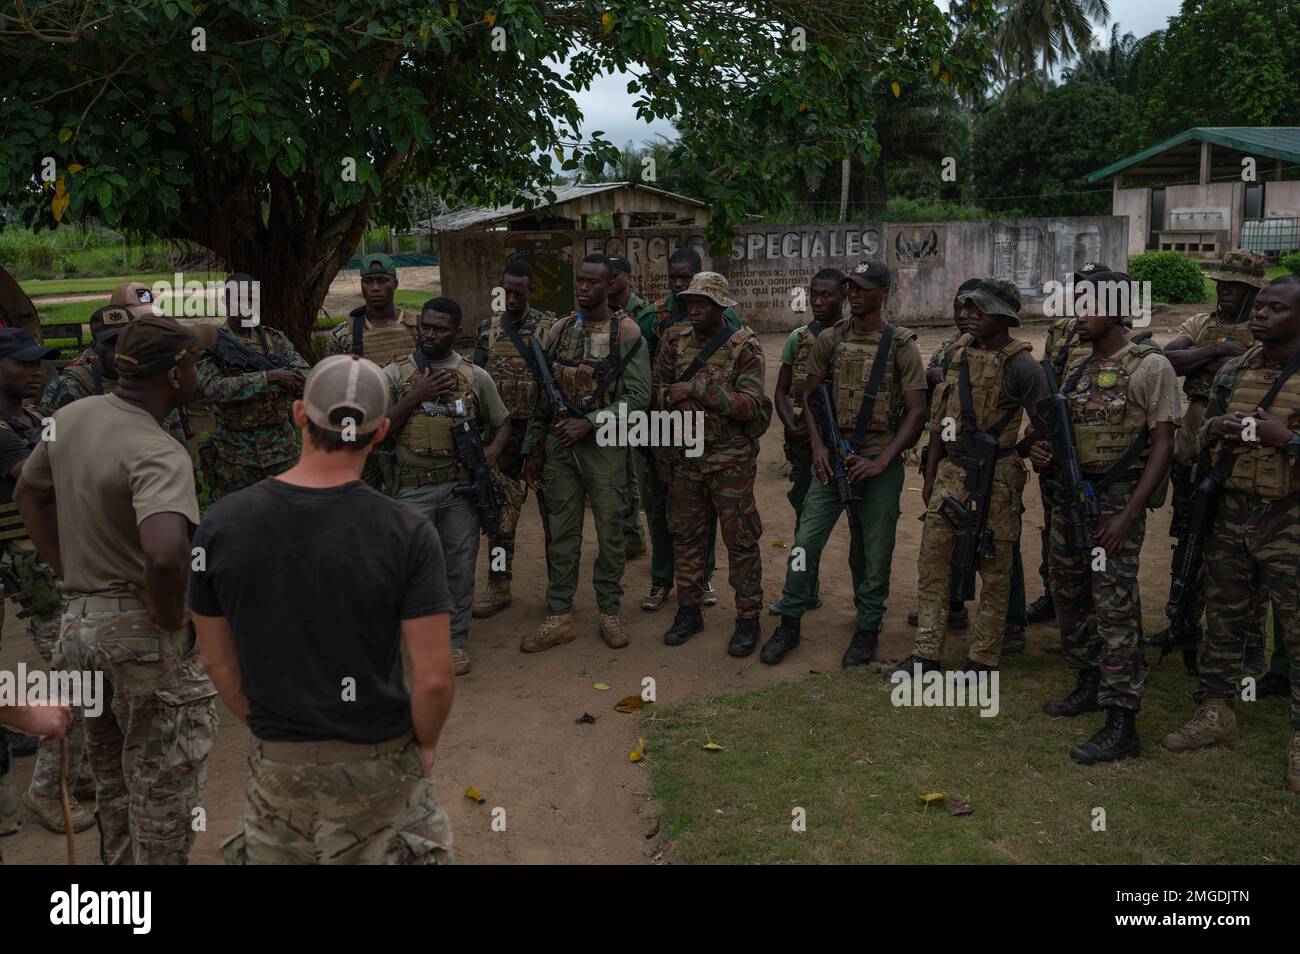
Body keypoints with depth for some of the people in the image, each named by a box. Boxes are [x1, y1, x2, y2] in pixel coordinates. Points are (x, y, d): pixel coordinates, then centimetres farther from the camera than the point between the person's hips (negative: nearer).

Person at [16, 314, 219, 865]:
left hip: (79, 618, 8)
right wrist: (172, 618, -21)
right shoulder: (159, 455, -23)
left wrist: (67, 571, 17)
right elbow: (165, 555, -39)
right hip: (144, 631, -8)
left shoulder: (71, 417, 4)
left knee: (112, 777, 24)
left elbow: (29, 494, 21)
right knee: (163, 785, 7)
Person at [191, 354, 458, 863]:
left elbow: (217, 660, 0)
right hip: (379, 763, -2)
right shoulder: (408, 533, -19)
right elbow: (433, 679, -17)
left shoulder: (221, 523, -10)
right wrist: (425, 744, 2)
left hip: (276, 762, 3)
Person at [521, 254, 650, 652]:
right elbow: (542, 396, 12)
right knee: (562, 533, 8)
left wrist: (589, 422, -17)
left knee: (610, 532, 5)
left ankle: (609, 612, 19)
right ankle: (559, 617, 16)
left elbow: (638, 396, -11)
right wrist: (532, 450, 11)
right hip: (558, 444, 4)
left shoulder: (625, 332, -5)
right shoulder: (559, 330, 9)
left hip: (604, 444, -4)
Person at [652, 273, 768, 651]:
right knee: (685, 535, 12)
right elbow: (654, 389, 9)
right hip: (684, 453, 5)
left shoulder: (744, 347, -9)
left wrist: (698, 389, -21)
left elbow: (750, 404, -18)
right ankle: (689, 612, 26)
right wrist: (674, 398, -13)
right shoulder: (676, 341, 5)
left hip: (730, 458, -5)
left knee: (740, 539, 2)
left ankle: (748, 618, 13)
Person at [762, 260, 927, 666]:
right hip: (832, 459, 3)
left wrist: (882, 462, -15)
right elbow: (810, 396, 10)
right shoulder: (829, 339, 4)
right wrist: (817, 446, -4)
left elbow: (916, 412, -6)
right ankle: (789, 625, 15)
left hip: (879, 465, -2)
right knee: (805, 543, 1)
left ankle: (868, 628, 24)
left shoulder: (901, 346, -5)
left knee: (874, 552, 7)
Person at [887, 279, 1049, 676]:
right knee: (933, 561, 8)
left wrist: (1012, 457, 2)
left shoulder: (1021, 364, -11)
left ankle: (983, 660, 16)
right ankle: (926, 655, 17)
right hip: (951, 473, 7)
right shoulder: (959, 356, 9)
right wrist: (930, 475, 13)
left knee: (995, 570, 5)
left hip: (995, 480, -7)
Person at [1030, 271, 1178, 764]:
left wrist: (1128, 514, -18)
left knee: (1115, 608, -8)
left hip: (1117, 500, -7)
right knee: (1069, 596, 15)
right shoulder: (1076, 370, 12)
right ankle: (1089, 685, 32)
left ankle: (1121, 725, -4)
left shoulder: (1149, 367, -8)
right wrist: (1043, 452, -3)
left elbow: (1162, 445, -12)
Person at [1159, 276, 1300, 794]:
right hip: (1232, 513, 5)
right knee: (1223, 619, 14)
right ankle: (1216, 713, 27)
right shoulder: (1232, 370, 9)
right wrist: (1213, 432, -2)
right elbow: (1205, 449, 19)